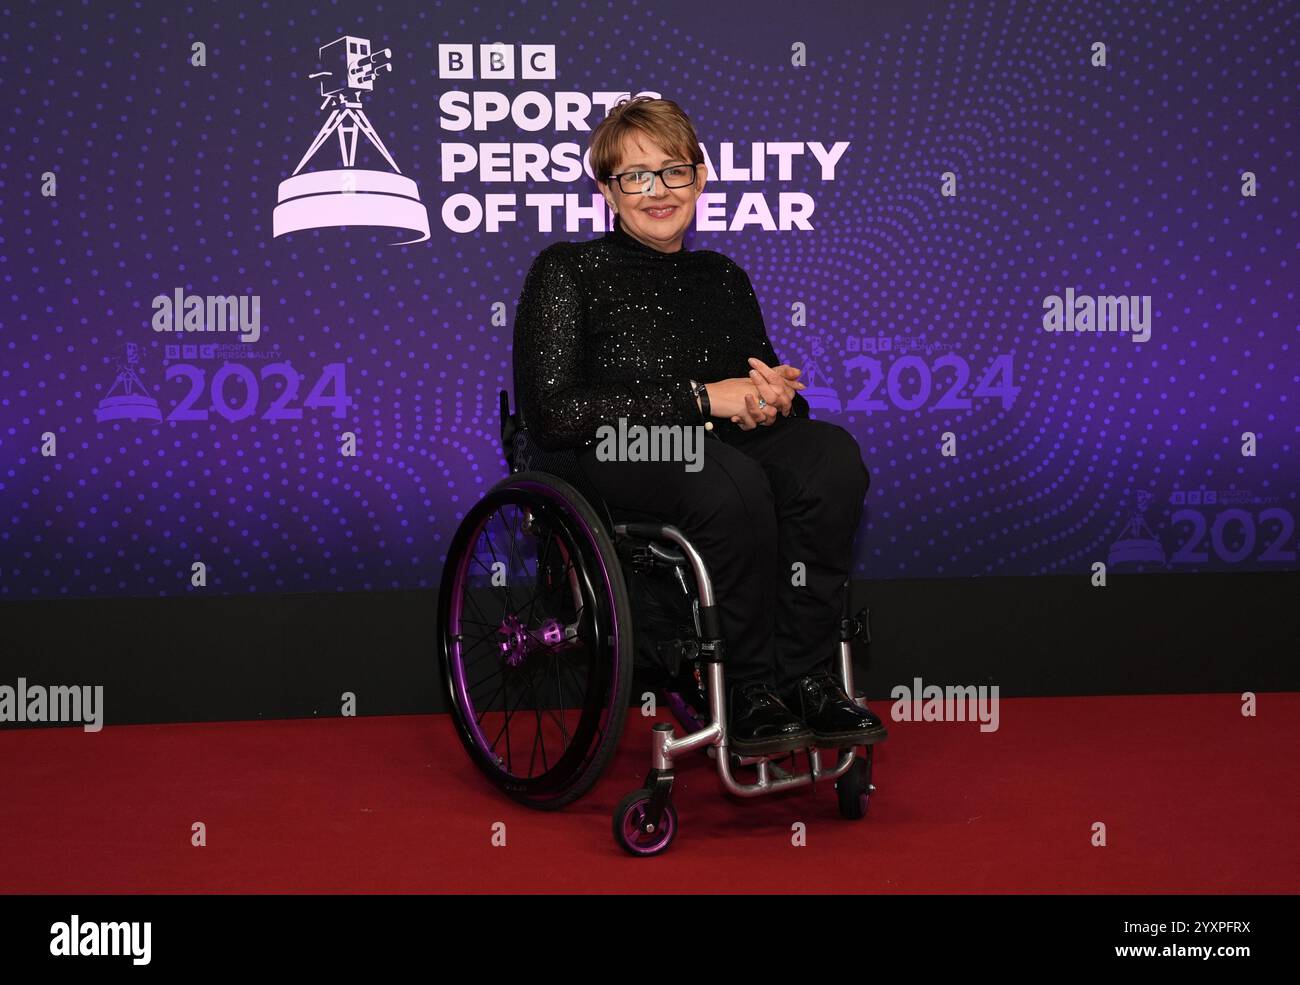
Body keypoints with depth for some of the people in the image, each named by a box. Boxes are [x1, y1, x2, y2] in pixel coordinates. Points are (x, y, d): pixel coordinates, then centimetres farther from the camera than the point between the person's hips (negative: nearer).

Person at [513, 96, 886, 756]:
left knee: (830, 452, -28)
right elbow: (553, 415, -9)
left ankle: (806, 676, -22)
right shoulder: (567, 271, 4)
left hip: (725, 446, 5)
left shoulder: (723, 277, 21)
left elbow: (766, 394, 24)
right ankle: (750, 690, -20)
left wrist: (777, 394, -4)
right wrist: (702, 398, -13)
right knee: (733, 483, -37)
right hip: (618, 457, -5)